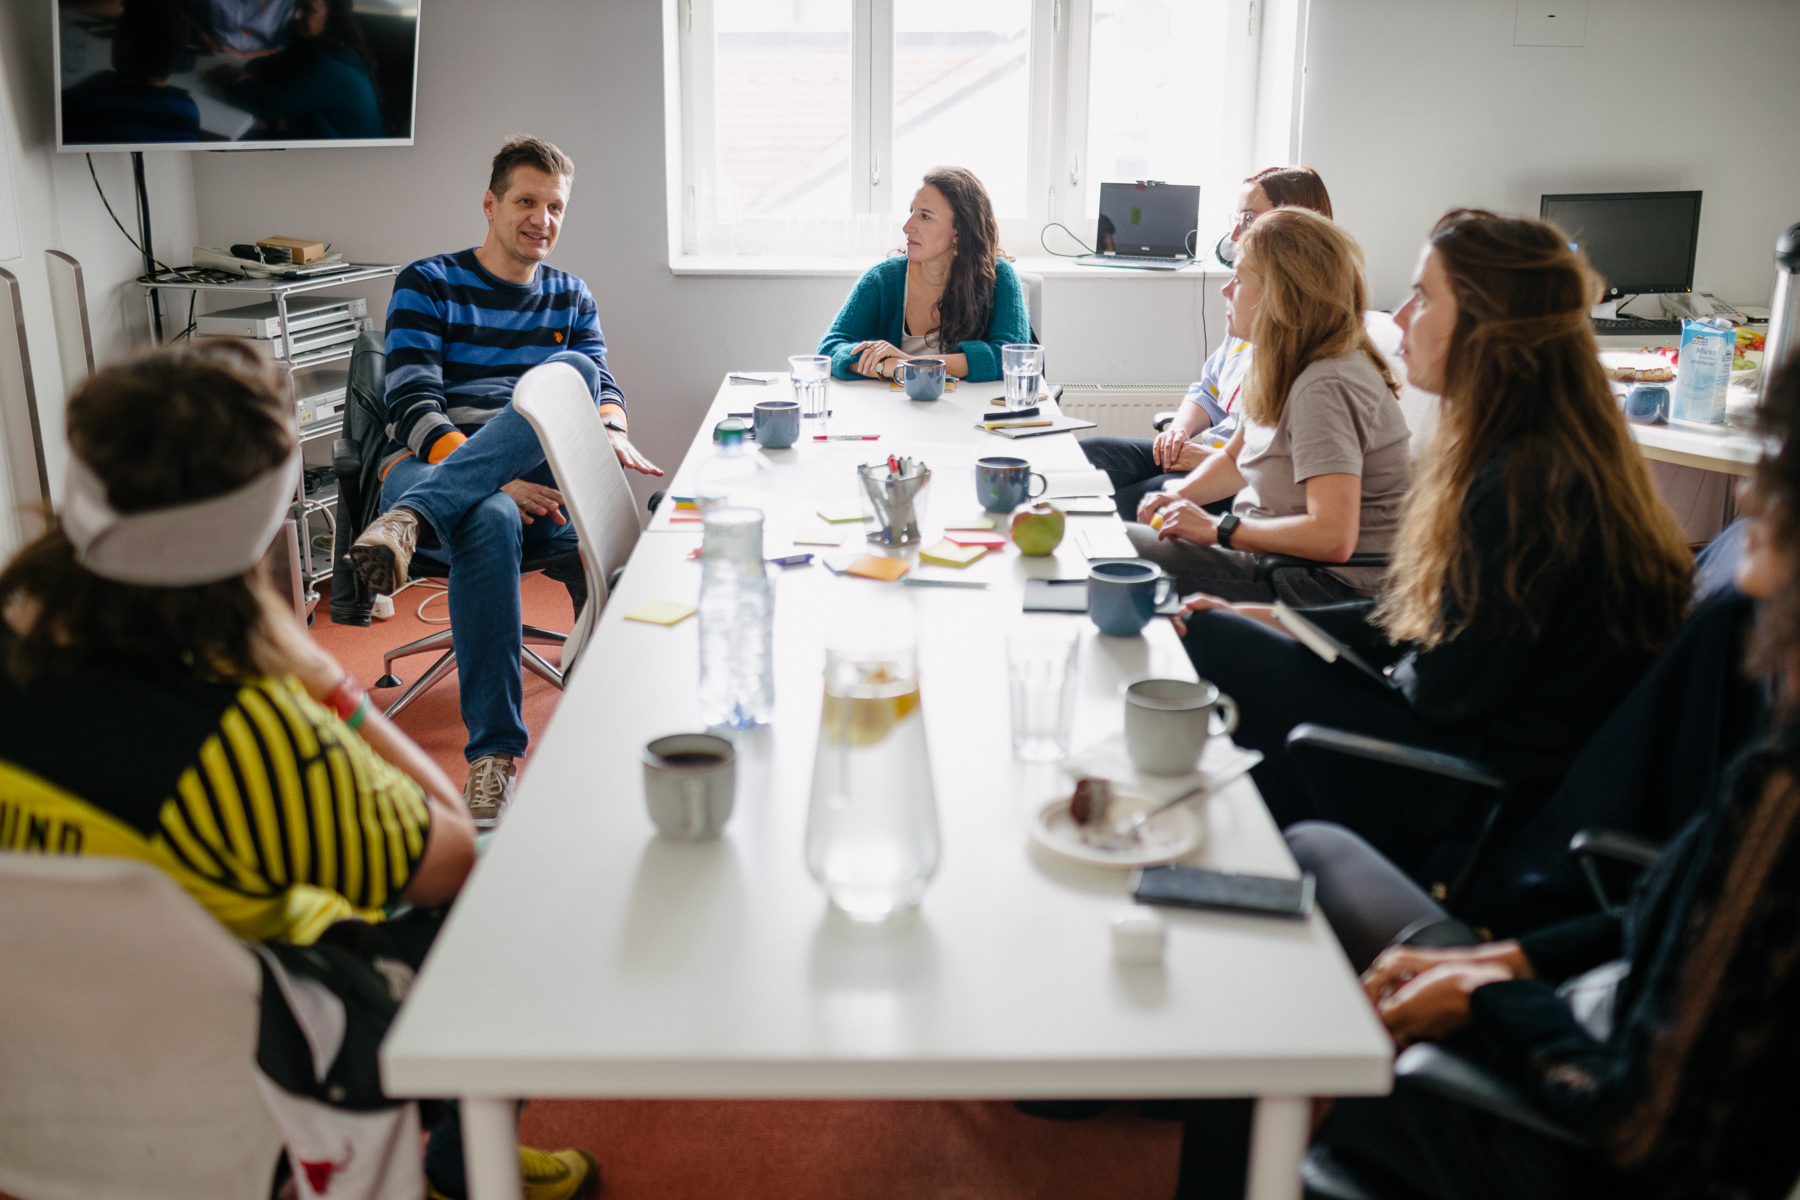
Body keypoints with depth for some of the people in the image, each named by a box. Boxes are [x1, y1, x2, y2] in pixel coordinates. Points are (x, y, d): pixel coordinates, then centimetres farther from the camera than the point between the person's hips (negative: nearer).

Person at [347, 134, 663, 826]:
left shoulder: (571, 297, 23)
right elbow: (413, 406, -5)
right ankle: (493, 756, -41)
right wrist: (499, 480, -24)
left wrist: (612, 431, -19)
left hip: (533, 482, 3)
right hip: (427, 469, -3)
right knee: (490, 521, -41)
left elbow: (603, 385, 9)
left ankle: (409, 521, -42)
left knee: (571, 372, -29)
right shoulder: (428, 285, 8)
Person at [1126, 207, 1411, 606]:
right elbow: (1234, 458, 22)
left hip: (1329, 585, -10)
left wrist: (1217, 528, -22)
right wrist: (1178, 496, 1)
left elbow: (1333, 537, -32)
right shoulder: (1289, 370, 8)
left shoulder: (1326, 387, -24)